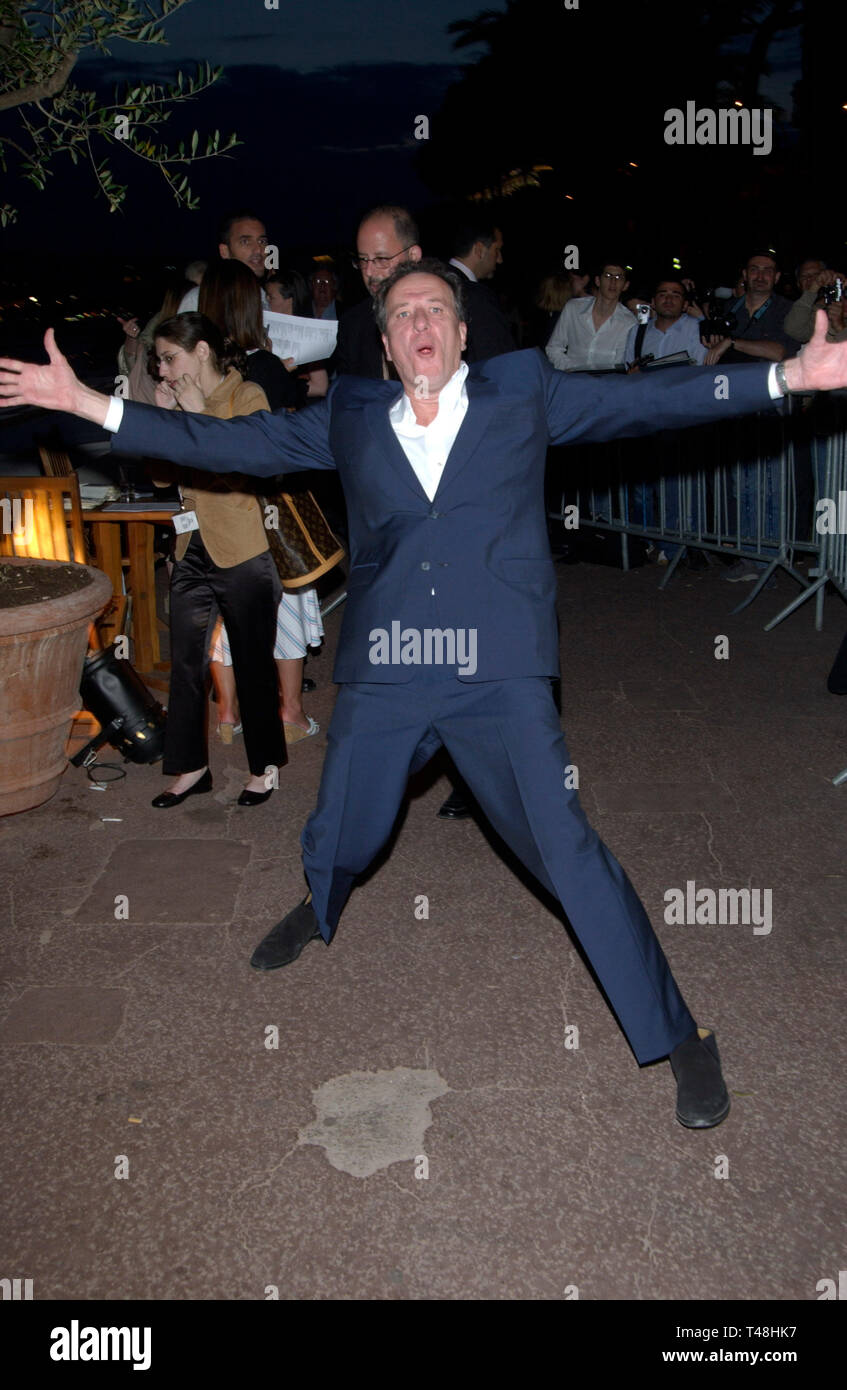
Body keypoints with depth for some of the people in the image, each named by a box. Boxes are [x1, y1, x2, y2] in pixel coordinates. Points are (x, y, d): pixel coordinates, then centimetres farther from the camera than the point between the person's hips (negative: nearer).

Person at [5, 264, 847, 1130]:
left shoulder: (523, 392, 6)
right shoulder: (348, 418, 10)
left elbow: (645, 400, 1)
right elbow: (228, 442, 10)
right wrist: (87, 403, 7)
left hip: (498, 676, -2)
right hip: (382, 680, 3)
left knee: (569, 855, -5)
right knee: (335, 842, 19)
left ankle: (678, 1038, 11)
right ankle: (316, 914, 57)